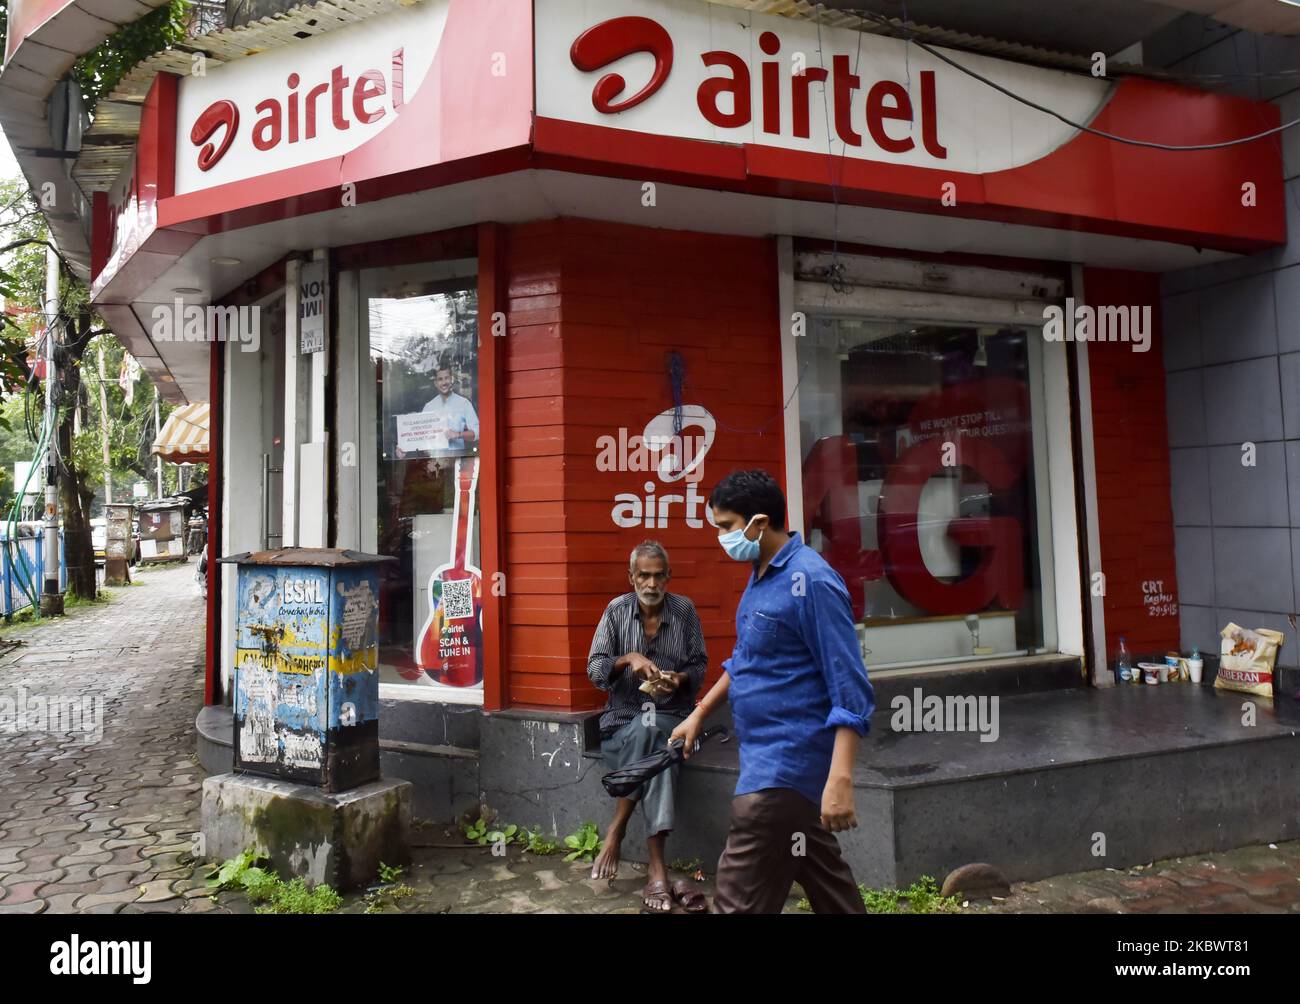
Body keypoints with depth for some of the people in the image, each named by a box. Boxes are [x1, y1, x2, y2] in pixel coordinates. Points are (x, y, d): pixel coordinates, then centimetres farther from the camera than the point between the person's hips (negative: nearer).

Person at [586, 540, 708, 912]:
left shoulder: (685, 610, 3)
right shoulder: (616, 610, 2)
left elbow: (700, 668, 6)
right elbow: (594, 669, -2)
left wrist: (680, 679, -16)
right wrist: (628, 659, -20)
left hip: (671, 715, 0)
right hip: (623, 718, 0)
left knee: (649, 733, -35)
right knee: (650, 741, -34)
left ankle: (616, 831, -24)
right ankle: (657, 869, -26)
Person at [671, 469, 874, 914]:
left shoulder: (811, 580, -19)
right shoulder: (760, 576, 9)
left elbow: (850, 688, -21)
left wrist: (840, 780, -27)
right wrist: (700, 714, 25)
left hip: (787, 764, -9)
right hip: (770, 758, 9)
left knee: (740, 898, -4)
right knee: (822, 876, 19)